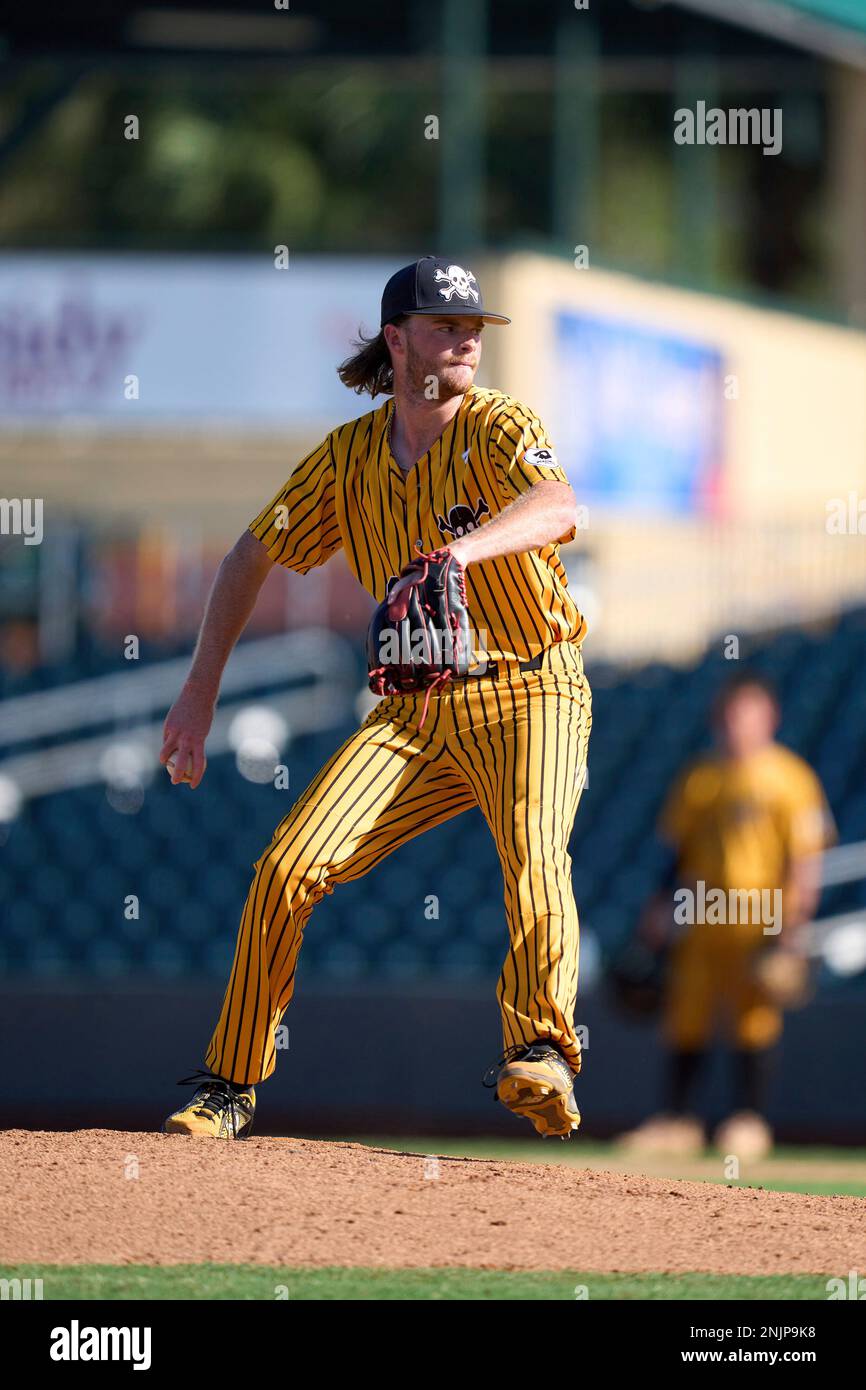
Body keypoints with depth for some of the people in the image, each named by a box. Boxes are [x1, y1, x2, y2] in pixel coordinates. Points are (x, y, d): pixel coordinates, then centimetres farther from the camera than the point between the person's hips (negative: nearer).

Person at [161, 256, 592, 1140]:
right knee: (287, 868, -6)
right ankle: (228, 1089, 6)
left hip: (528, 695, -4)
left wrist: (461, 550, -51)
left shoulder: (497, 429, -9)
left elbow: (557, 509, -31)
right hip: (414, 709, 4)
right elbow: (253, 556, 15)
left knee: (533, 851, -32)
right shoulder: (349, 456, 6)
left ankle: (540, 1056, -42)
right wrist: (199, 693, 9)